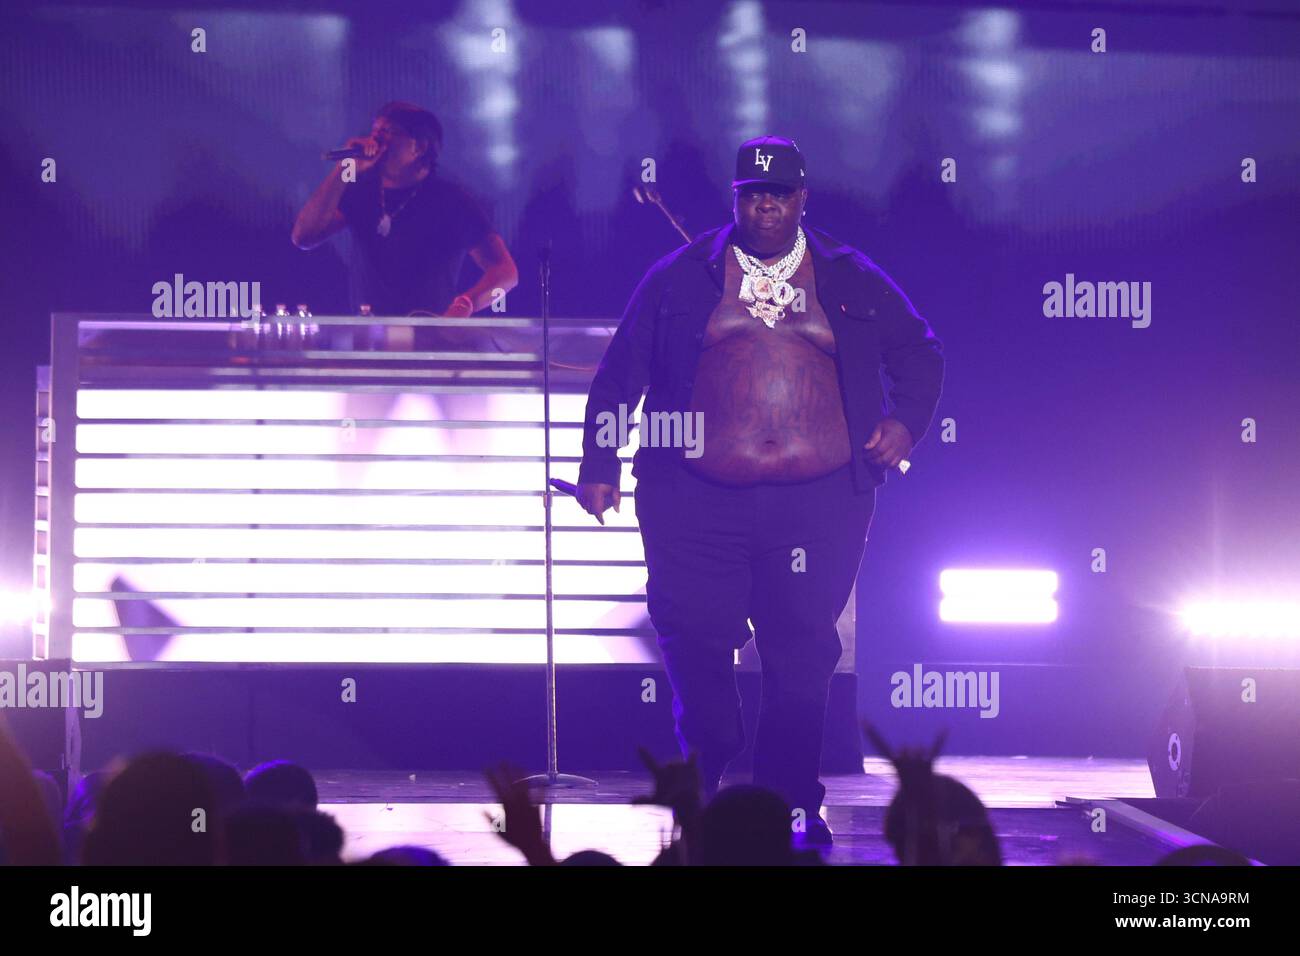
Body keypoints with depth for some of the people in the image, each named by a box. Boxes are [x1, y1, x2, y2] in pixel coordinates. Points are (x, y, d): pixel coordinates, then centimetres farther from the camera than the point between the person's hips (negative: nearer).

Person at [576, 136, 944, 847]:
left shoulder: (852, 280, 11)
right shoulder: (680, 277, 9)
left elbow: (920, 353, 22)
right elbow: (621, 370, 11)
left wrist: (906, 422, 4)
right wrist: (598, 465, 5)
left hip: (818, 501, 0)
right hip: (698, 499, 0)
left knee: (802, 653, -1)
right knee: (695, 642, -5)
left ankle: (792, 806, 10)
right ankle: (705, 795, 12)